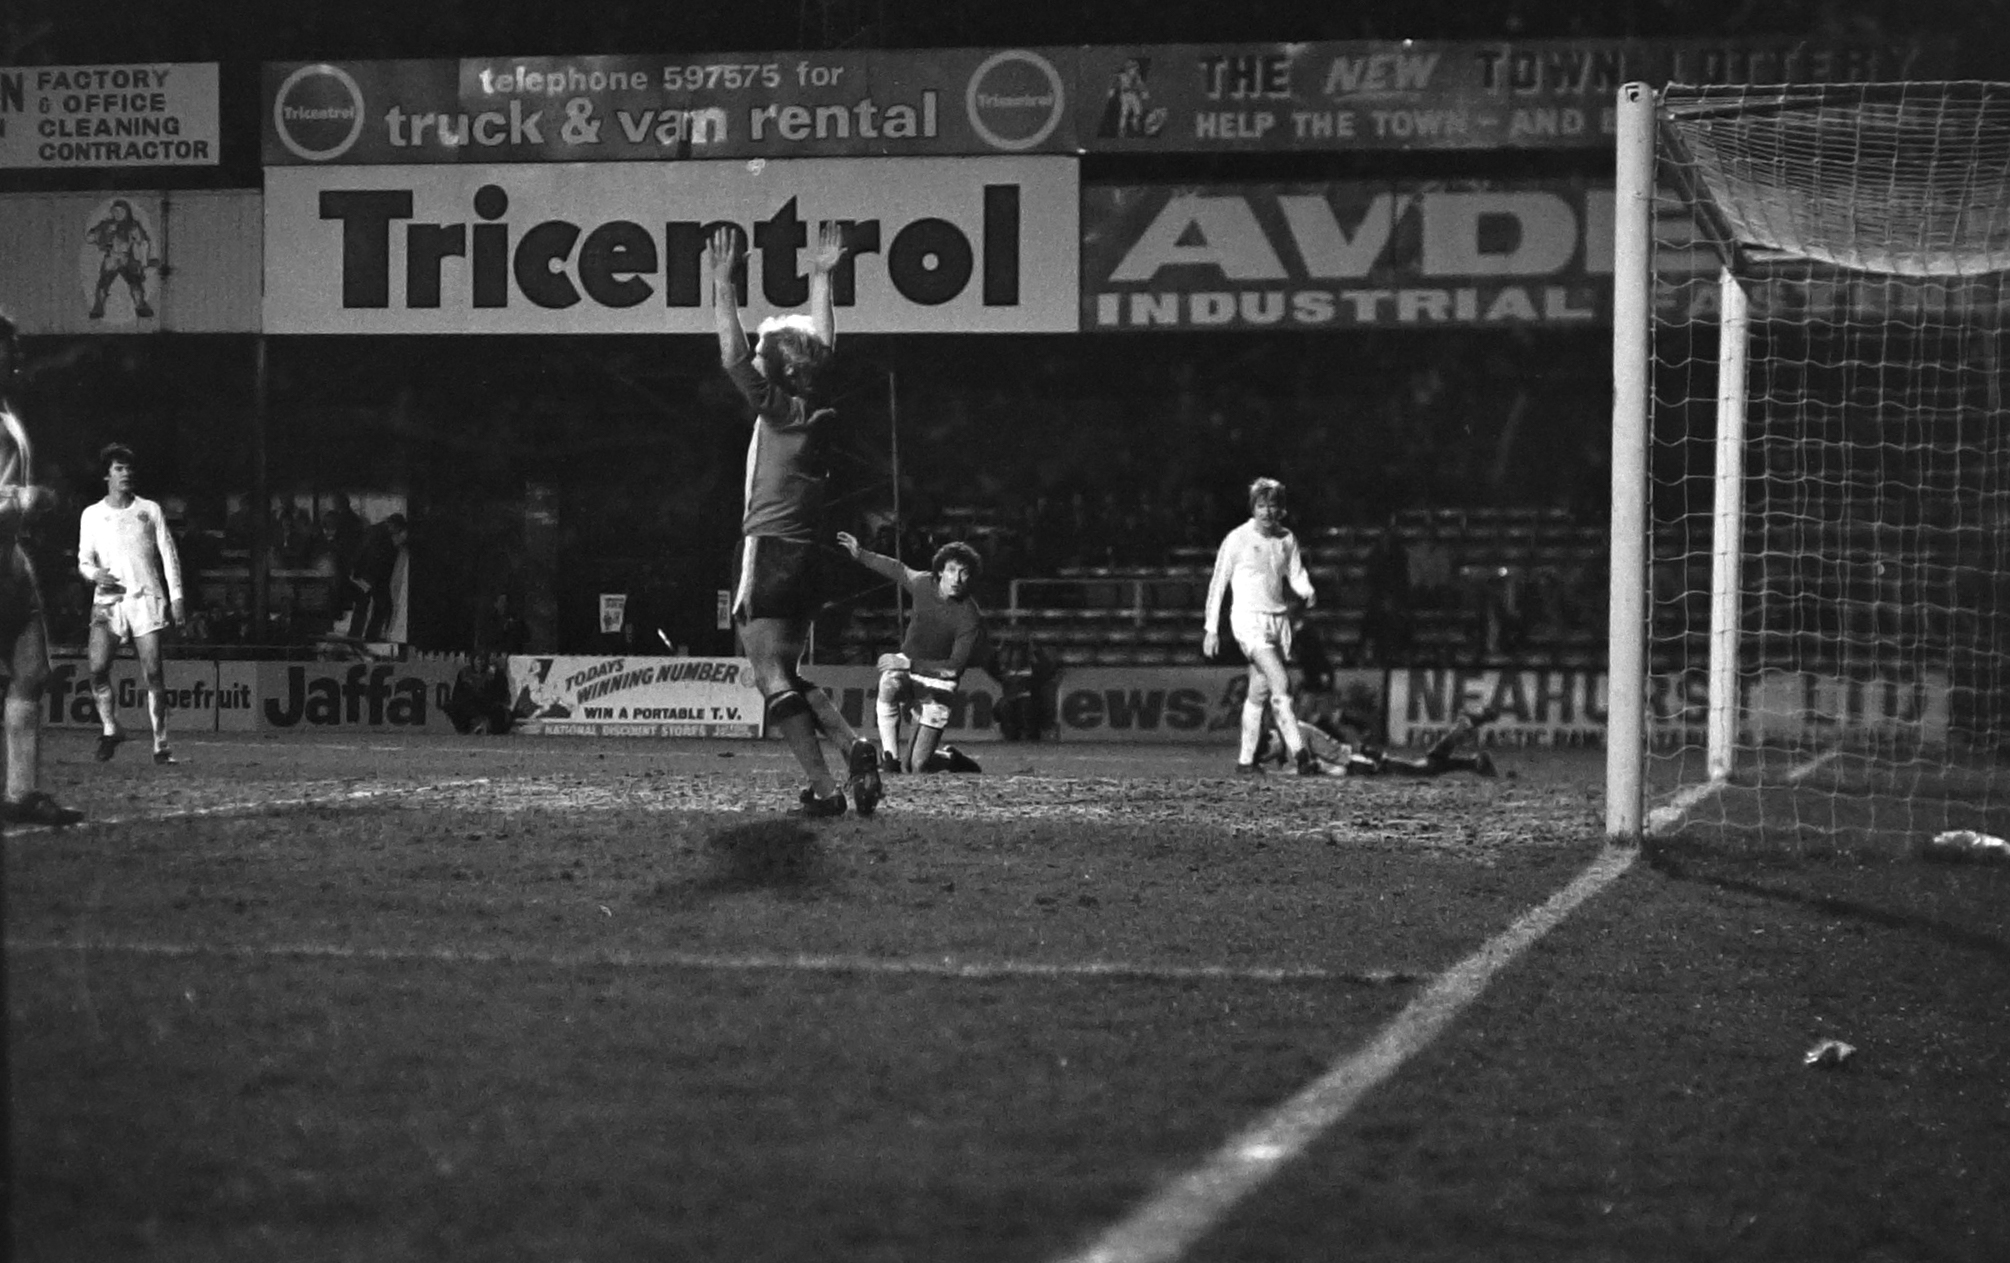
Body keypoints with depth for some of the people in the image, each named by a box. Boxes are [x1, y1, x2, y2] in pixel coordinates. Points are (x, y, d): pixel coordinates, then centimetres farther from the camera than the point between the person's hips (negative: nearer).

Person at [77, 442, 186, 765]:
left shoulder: (149, 510, 10)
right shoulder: (92, 515, 10)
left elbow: (168, 555, 9)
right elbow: (84, 560, 10)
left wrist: (176, 597, 1)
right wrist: (94, 573, -14)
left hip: (147, 599, 0)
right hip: (108, 601, 0)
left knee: (153, 674, -7)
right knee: (97, 668, -17)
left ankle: (161, 744, -2)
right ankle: (110, 729, 3)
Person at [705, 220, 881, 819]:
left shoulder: (780, 409, -8)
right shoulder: (819, 410, 10)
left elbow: (731, 355, -15)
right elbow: (823, 344, 24)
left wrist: (723, 284, -13)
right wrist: (821, 277, 29)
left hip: (769, 551, -8)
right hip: (805, 558, 8)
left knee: (772, 676, -8)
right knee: (788, 676, 17)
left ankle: (824, 787, -17)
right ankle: (853, 747, -2)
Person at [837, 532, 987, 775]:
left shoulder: (970, 618, -22)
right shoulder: (923, 583, -10)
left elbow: (954, 667, -22)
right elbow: (897, 570, 12)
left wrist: (910, 664, -30)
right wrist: (860, 554, 18)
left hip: (937, 683, -3)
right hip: (907, 667, 3)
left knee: (916, 768, -6)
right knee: (889, 686, -38)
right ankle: (890, 758, -33)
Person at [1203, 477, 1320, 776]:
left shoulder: (1287, 540, 8)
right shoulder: (1237, 540, -5)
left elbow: (1296, 575, 13)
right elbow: (1218, 584, -1)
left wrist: (1307, 592, -12)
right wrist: (1211, 630, -1)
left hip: (1279, 620, 5)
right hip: (1249, 619, -5)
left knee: (1260, 692, 9)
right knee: (1280, 683, -20)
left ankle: (1246, 759, 17)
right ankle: (1300, 754, -27)